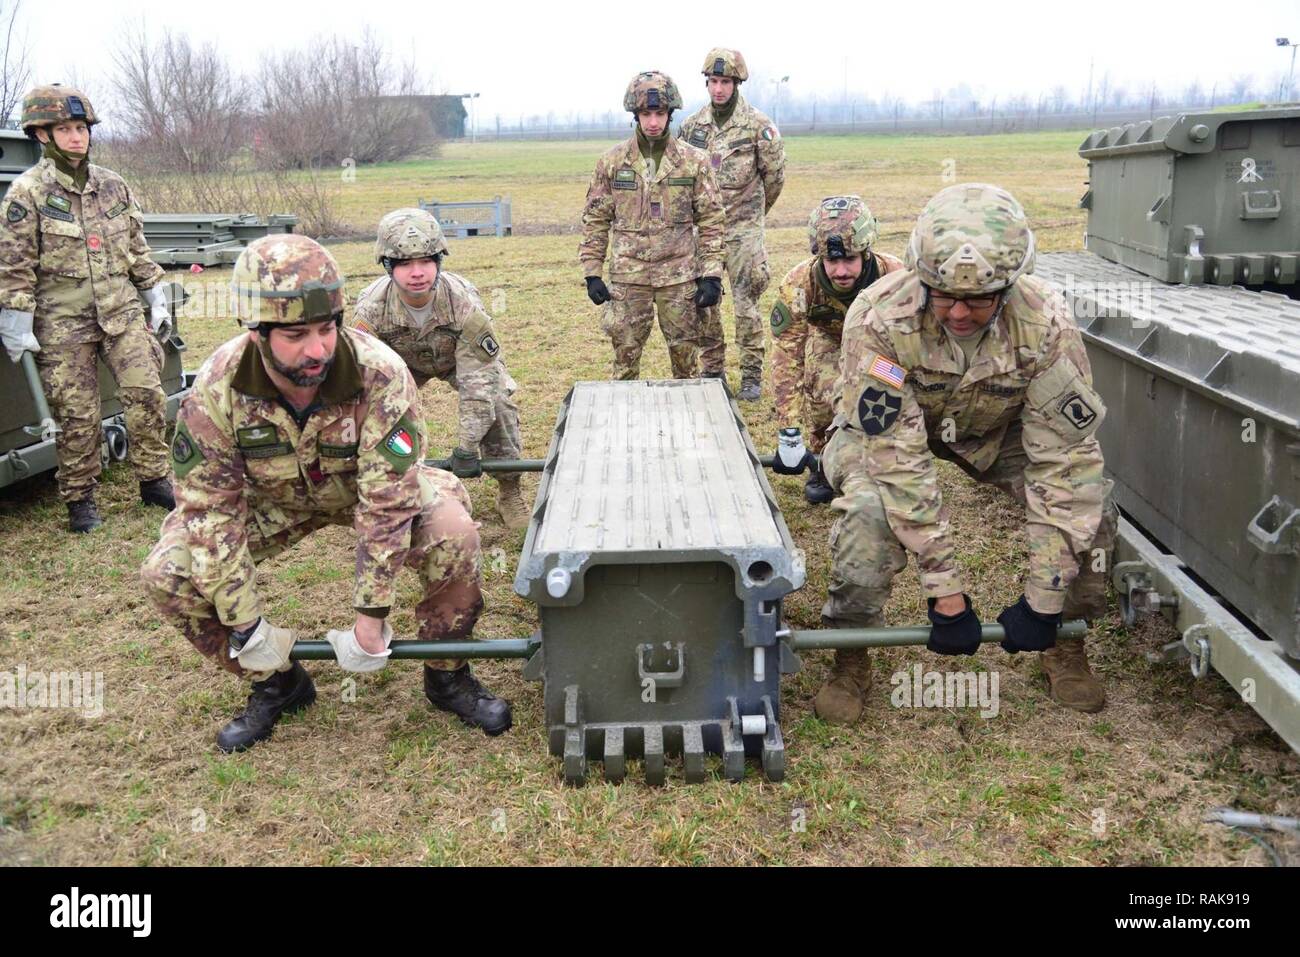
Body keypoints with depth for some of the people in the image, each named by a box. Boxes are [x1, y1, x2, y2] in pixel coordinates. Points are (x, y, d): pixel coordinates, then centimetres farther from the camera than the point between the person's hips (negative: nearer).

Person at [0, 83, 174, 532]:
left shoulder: (112, 185, 8)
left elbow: (138, 250, 16)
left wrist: (156, 301, 15)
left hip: (122, 312, 4)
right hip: (63, 322, -4)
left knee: (145, 393, -4)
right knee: (77, 414, 1)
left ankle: (154, 480, 11)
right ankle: (80, 501, 15)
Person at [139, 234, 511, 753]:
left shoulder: (380, 374, -35)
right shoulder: (216, 389, -28)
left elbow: (387, 504, -33)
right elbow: (210, 510, -22)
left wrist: (371, 618, -31)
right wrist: (247, 627, -21)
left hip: (374, 484, -2)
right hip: (271, 497, 2)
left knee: (453, 535, -31)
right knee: (167, 573, -16)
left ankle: (446, 675, -3)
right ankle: (276, 682, 9)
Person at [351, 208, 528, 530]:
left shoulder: (463, 301, -39)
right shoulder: (371, 307, -36)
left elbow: (477, 378, -35)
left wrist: (468, 447, -35)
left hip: (461, 357, -1)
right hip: (401, 361, 2)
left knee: (497, 405, -22)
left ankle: (509, 492, -1)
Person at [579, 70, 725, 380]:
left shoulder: (694, 161, -1)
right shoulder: (612, 162, 1)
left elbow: (712, 220, 0)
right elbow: (595, 220, 5)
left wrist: (712, 275, -6)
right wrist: (592, 273, 0)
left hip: (680, 275, 0)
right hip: (628, 276, 1)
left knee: (684, 353, 9)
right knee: (625, 355, 6)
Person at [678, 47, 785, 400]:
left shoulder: (758, 126, -7)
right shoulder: (692, 125, 5)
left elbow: (774, 176, 3)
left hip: (743, 229, -4)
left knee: (746, 304, -3)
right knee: (703, 302, 8)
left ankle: (752, 375, 7)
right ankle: (712, 369, 22)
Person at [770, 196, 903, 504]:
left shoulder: (895, 275, -36)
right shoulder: (799, 284, -34)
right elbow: (787, 359, -31)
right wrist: (789, 435, -33)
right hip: (829, 339, 0)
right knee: (824, 390, -29)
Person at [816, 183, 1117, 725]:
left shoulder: (1045, 323, -31)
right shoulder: (881, 320, -37)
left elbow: (1063, 459, -28)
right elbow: (900, 462, -36)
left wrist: (1042, 600, -28)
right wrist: (946, 593, -35)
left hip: (996, 428, 2)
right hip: (887, 429, -2)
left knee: (1088, 498, -21)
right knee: (870, 509, -34)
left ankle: (1066, 643, 6)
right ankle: (851, 656, -8)